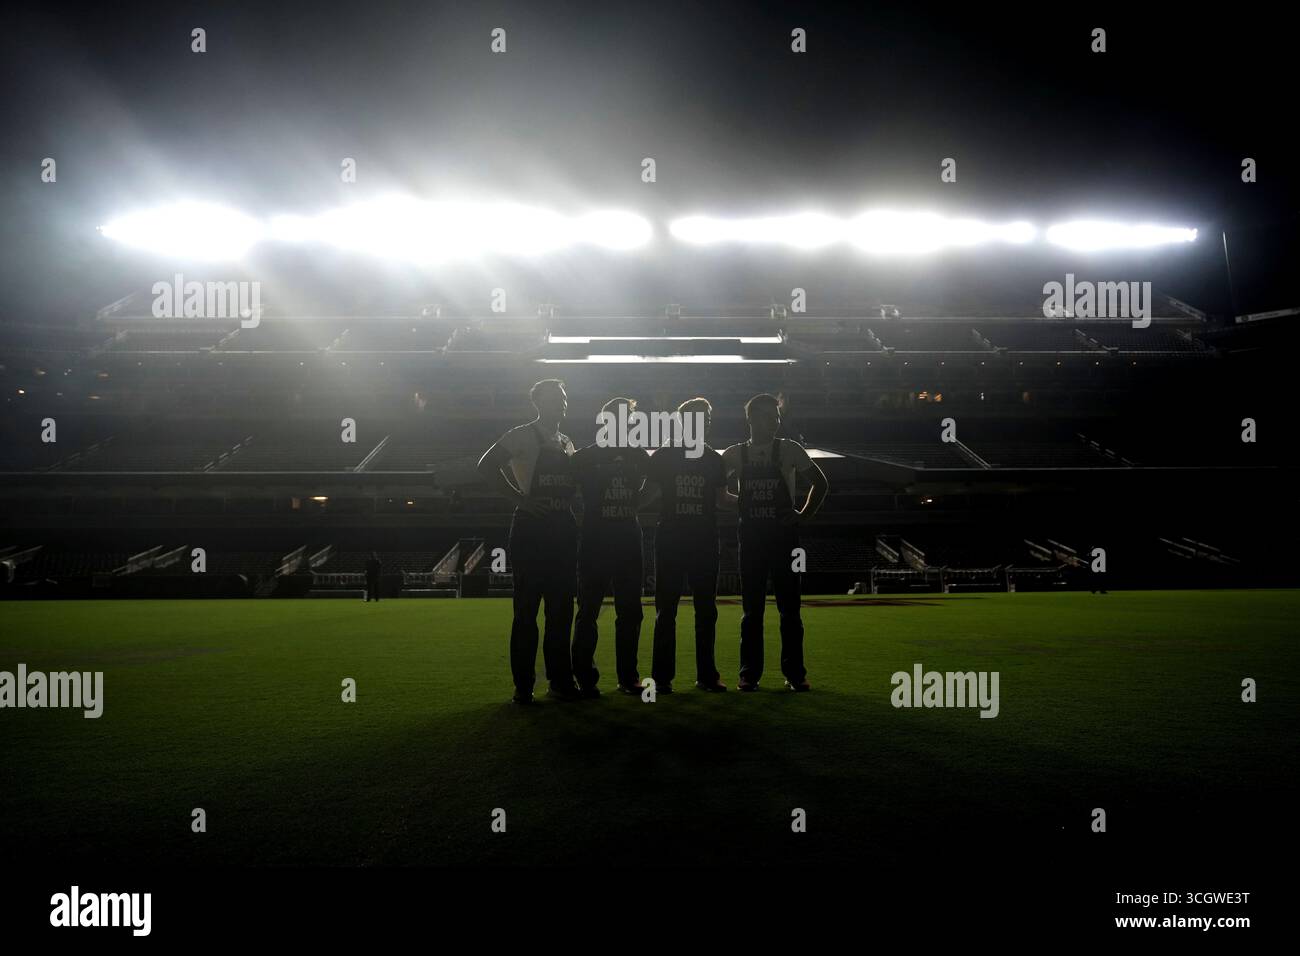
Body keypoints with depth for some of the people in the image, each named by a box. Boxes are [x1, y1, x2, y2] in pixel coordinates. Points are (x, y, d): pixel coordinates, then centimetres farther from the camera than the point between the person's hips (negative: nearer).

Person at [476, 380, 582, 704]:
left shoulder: (566, 443, 18)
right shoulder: (523, 436, -3)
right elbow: (487, 466, -12)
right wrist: (520, 498, -15)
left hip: (563, 531, 7)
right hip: (531, 531, -6)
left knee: (561, 609, 9)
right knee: (527, 610, -2)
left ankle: (560, 680, 16)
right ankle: (523, 686, 3)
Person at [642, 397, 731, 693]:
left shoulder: (713, 459, 10)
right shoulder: (662, 456, 2)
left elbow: (721, 499, 15)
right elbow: (648, 496, 5)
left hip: (705, 542, 3)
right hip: (670, 541, -3)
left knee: (706, 610, 5)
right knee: (666, 610, 0)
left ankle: (707, 674, 14)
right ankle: (662, 676, 6)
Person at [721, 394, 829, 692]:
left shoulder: (789, 450, 1)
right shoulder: (735, 454, 4)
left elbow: (820, 482, 7)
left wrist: (804, 515, 0)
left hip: (783, 535, -1)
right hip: (751, 538, 1)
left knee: (789, 608, 2)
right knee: (751, 610, 4)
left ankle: (795, 673, 9)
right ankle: (750, 674, 10)